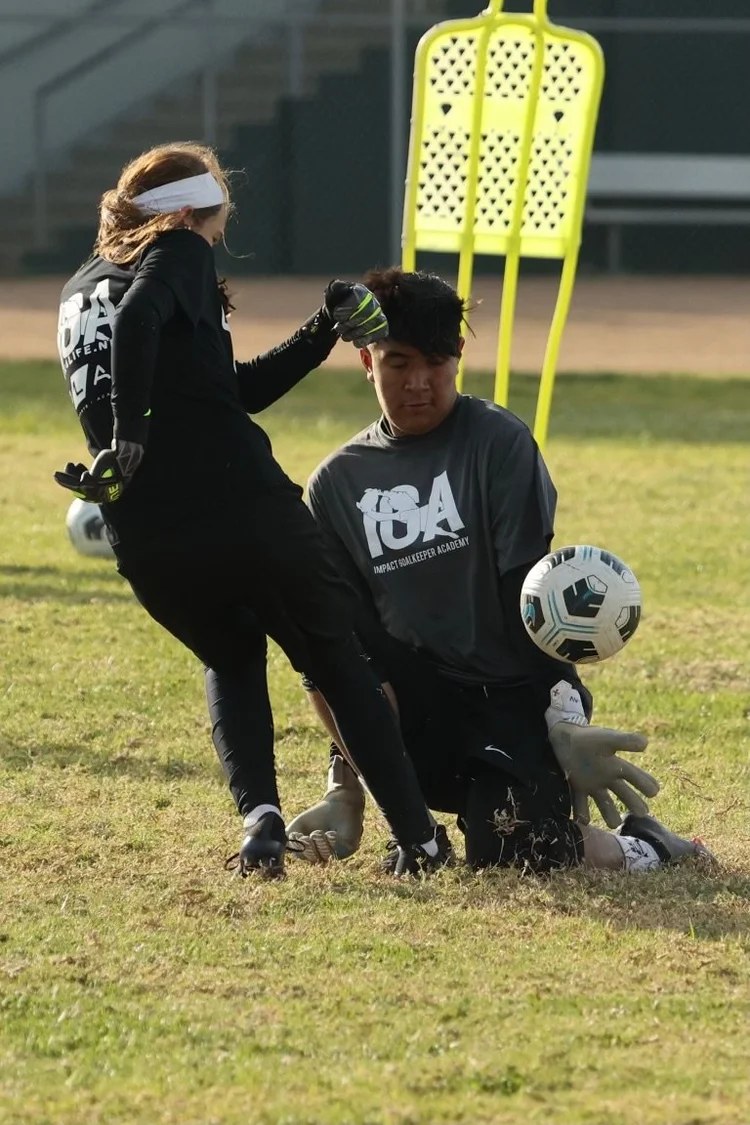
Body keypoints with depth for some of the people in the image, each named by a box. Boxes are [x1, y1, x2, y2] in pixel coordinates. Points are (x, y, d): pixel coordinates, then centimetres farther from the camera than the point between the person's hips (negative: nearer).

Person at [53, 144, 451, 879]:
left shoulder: (81, 291, 22)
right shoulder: (177, 255, 1)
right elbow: (138, 322, -26)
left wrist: (324, 331, 18)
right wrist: (130, 437, -23)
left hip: (146, 543, 6)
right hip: (245, 510, -6)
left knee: (231, 661, 30)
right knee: (338, 664, 16)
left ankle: (258, 815, 6)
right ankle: (416, 837, 12)